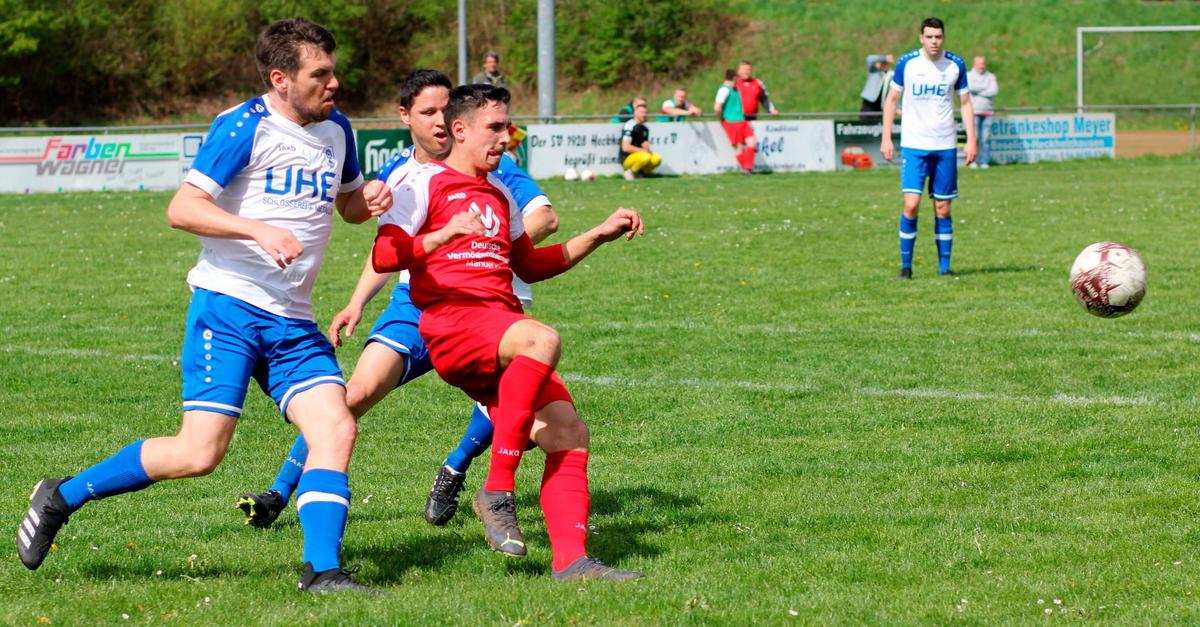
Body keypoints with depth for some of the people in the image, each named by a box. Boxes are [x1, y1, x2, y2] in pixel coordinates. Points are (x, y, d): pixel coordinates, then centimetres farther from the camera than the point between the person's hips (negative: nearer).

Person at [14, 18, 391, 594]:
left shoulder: (336, 130, 12)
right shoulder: (244, 127, -10)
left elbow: (349, 205, 30)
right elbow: (182, 208, -15)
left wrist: (370, 204, 6)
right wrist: (260, 230, -26)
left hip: (292, 321, 7)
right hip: (227, 306, -7)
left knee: (336, 429, -13)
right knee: (199, 453, -12)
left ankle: (322, 572, -11)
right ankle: (61, 498, 4)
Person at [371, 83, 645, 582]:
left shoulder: (498, 194, 27)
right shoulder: (424, 184, 3)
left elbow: (529, 266, 37)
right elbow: (383, 256, -8)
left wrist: (600, 234, 31)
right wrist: (447, 233, -23)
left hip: (505, 325, 8)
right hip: (452, 321, -8)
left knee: (567, 431, -8)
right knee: (543, 340, -37)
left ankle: (571, 560, -12)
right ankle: (497, 492, -31)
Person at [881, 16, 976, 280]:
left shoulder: (955, 65, 1)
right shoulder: (907, 63, -2)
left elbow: (965, 103, 9)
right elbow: (891, 99, 6)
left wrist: (971, 140, 0)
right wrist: (886, 138, 0)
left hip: (945, 146, 1)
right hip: (913, 145, -1)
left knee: (943, 209, 3)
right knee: (911, 204, -12)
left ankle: (944, 266, 11)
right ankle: (906, 265, -1)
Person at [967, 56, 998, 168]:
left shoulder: (991, 77, 13)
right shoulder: (968, 76, 6)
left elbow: (994, 91, -3)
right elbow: (971, 87, -14)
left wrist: (978, 91, -6)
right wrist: (986, 87, -5)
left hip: (988, 112, 2)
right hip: (974, 111, -2)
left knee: (986, 138, -2)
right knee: (974, 137, -9)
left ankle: (984, 161, 3)